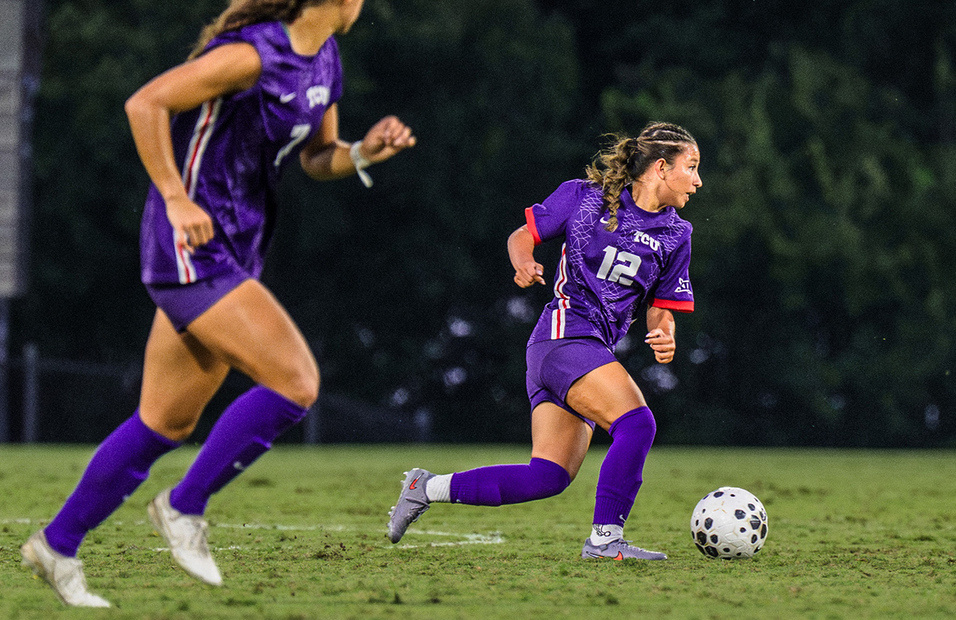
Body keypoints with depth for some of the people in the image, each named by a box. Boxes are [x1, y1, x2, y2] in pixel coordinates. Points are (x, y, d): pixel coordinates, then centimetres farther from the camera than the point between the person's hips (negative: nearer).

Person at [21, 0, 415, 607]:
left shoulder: (324, 58, 10)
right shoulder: (253, 54, -18)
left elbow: (317, 159, 19)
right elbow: (145, 104, -20)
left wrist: (364, 152, -2)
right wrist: (177, 200, -22)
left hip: (234, 254, 9)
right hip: (190, 246, -9)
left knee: (166, 424, 12)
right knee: (296, 382, -16)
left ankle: (58, 545, 23)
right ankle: (185, 506, -2)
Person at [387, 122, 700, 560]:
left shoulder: (676, 235, 13)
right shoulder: (583, 197, 0)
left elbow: (661, 310, 16)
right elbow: (522, 236, 9)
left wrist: (664, 339, -6)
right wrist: (523, 263, -13)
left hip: (597, 352, 7)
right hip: (565, 333, -7)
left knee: (548, 478, -1)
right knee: (637, 422, -25)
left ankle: (427, 488, 12)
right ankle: (605, 538, -18)